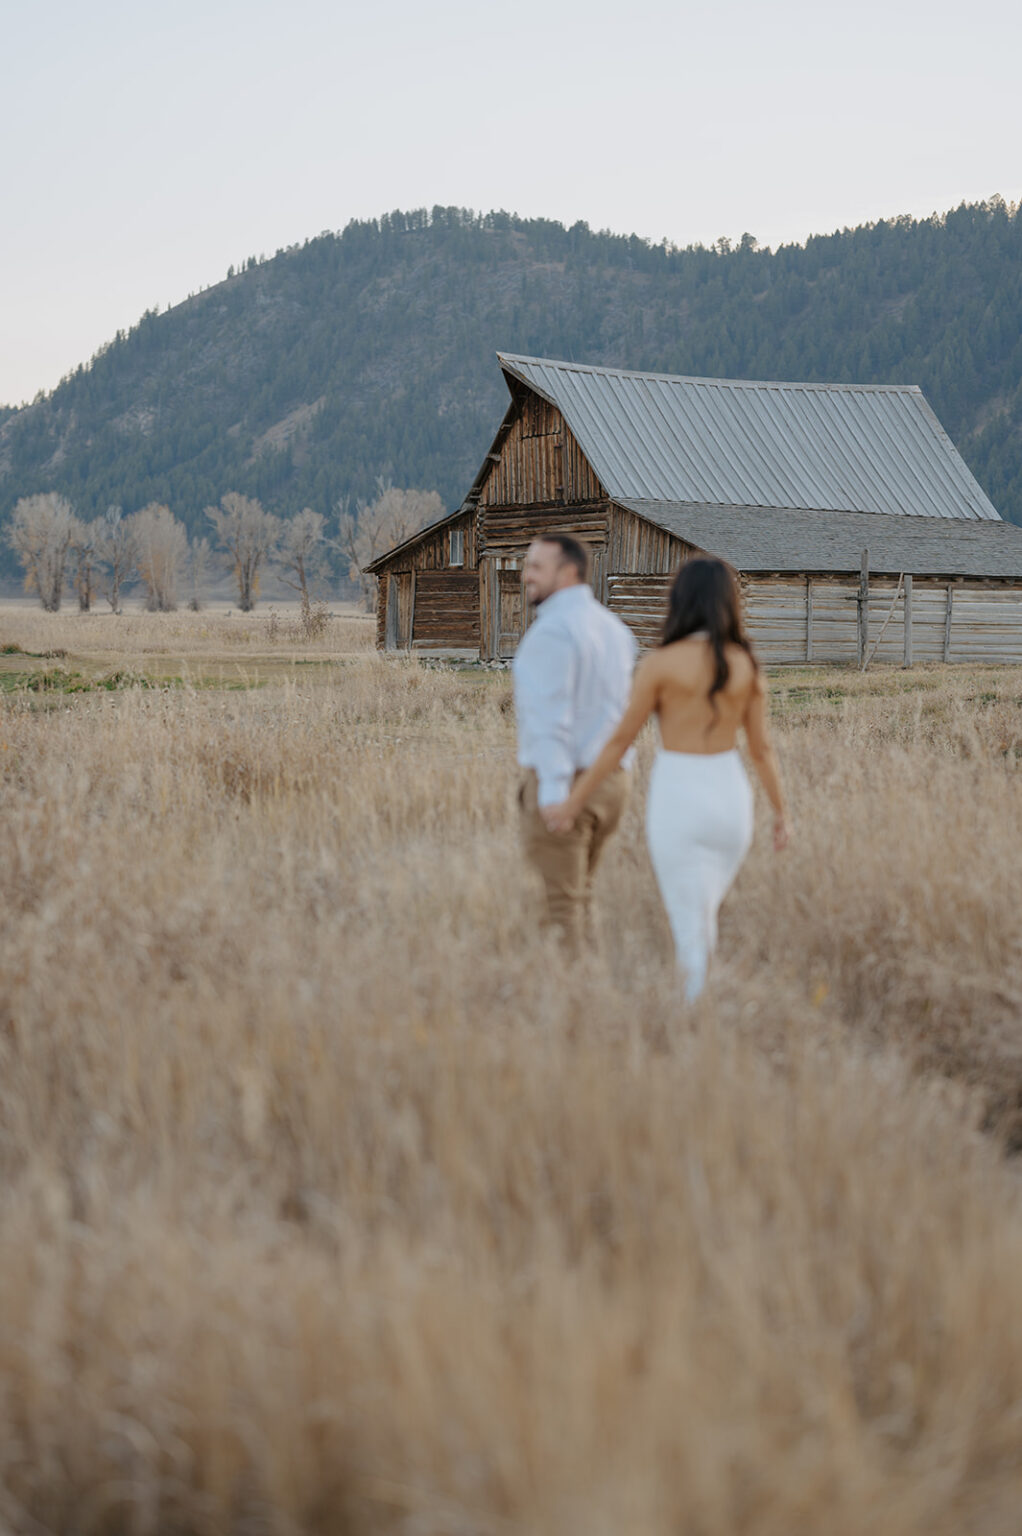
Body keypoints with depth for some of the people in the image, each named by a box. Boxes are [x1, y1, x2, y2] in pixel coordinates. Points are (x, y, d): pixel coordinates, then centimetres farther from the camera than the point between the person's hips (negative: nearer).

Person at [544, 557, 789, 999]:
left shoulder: (660, 664, -11)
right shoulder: (746, 665, 0)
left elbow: (620, 740, -8)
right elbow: (761, 747, 4)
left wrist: (573, 803, 0)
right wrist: (780, 810, 17)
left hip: (677, 799, -4)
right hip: (731, 795, 4)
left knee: (691, 928, 2)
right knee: (703, 916, 23)